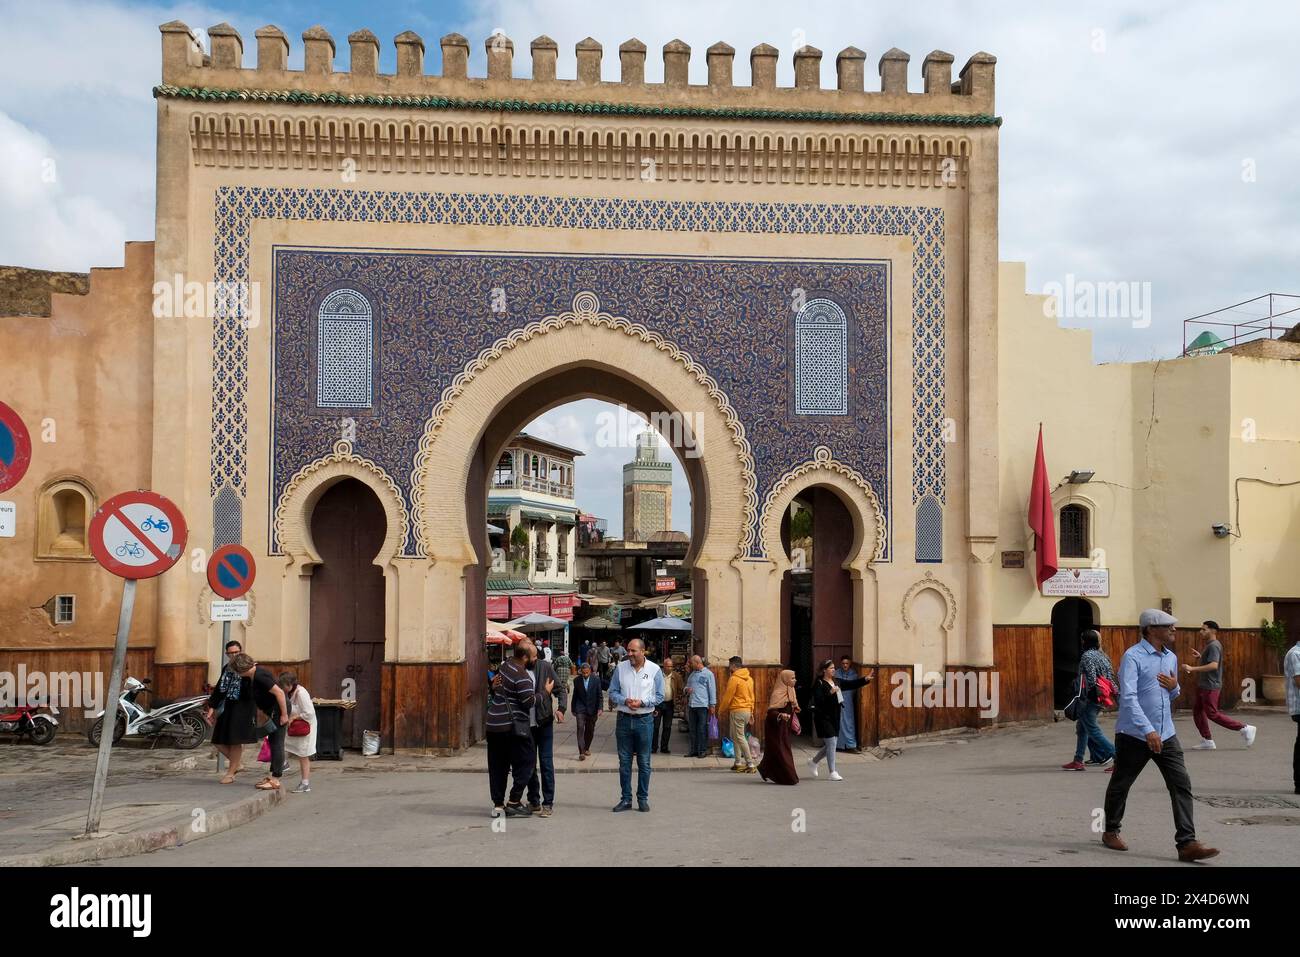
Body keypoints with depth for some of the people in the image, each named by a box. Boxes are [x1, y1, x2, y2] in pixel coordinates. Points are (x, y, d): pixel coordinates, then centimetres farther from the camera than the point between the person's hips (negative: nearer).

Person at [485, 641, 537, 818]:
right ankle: (514, 803, -2)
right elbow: (529, 702, -16)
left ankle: (497, 804, 14)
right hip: (513, 725, -8)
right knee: (525, 762, 2)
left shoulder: (505, 664, 7)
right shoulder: (522, 676, -17)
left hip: (493, 724, 8)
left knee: (497, 766, 12)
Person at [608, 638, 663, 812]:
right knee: (624, 761, 6)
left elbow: (659, 696, 0)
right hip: (624, 719, 2)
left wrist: (642, 702, -14)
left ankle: (643, 798, 14)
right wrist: (625, 701, -12)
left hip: (645, 720, -2)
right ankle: (626, 799, 14)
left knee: (644, 762, 5)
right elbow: (612, 693, 6)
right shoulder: (620, 668, 4)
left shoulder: (654, 670, -2)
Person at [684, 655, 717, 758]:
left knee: (702, 729, -3)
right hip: (692, 705, 7)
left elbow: (712, 690, -5)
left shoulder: (708, 674, -3)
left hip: (703, 705, -7)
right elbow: (687, 686, 26)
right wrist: (687, 689, 1)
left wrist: (712, 705, -9)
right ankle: (694, 750, 15)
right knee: (693, 729, 9)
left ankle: (703, 750, 3)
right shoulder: (692, 674, 16)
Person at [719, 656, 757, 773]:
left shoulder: (734, 679, -14)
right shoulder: (749, 678, 12)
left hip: (737, 711, -9)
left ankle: (751, 764, -11)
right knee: (735, 737, 17)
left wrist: (722, 709, 2)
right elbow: (751, 696, 16)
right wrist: (751, 711, 21)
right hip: (747, 710, 9)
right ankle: (738, 763, 18)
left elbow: (728, 697, -12)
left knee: (740, 737, -6)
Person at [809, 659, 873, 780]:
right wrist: (830, 693, -30)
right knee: (831, 743, -8)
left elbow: (851, 684, 9)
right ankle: (833, 773, 0)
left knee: (830, 745, 14)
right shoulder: (819, 684, -13)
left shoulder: (837, 681, 9)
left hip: (835, 717, 8)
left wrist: (865, 679, -1)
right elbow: (818, 701, -23)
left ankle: (813, 762, 34)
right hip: (823, 718, -8)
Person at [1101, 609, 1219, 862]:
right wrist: (1148, 731, -30)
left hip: (1166, 735, 6)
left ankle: (1187, 843, -7)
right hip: (1134, 735, -6)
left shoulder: (1171, 658, 10)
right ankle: (1111, 831, 30)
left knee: (1181, 784, -6)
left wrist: (1174, 688, -1)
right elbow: (1128, 697, -23)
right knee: (1120, 784, 9)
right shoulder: (1132, 657, -13)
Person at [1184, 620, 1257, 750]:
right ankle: (1207, 741, 15)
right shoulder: (1209, 645, 14)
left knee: (1213, 714, -6)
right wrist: (1200, 657, 23)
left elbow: (1214, 665, -32)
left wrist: (1192, 668, -35)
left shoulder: (1214, 646, -18)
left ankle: (1244, 729, 2)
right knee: (1197, 712, 10)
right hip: (1203, 685, 10)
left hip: (1210, 687, -10)